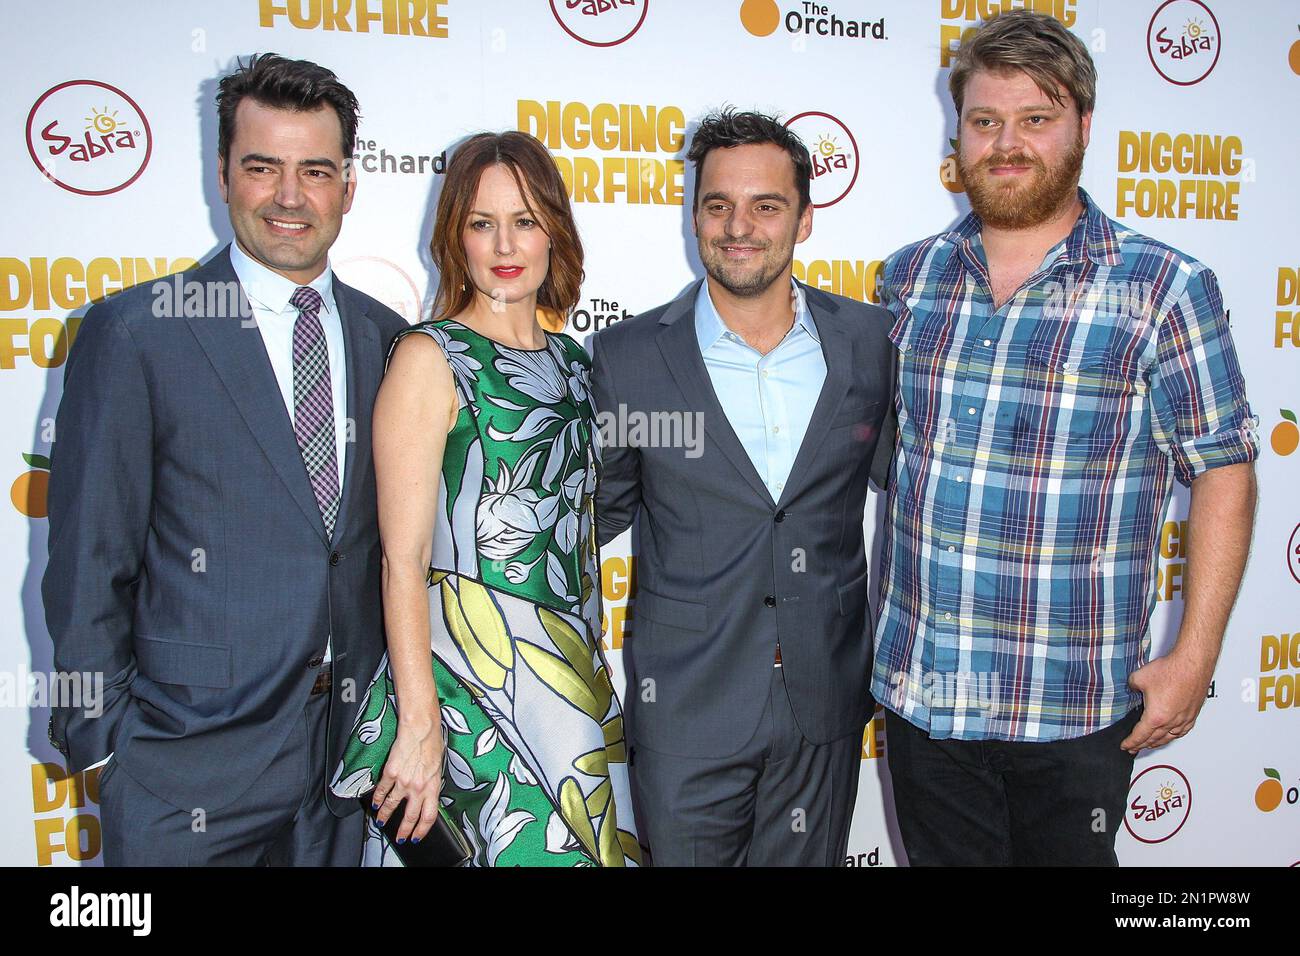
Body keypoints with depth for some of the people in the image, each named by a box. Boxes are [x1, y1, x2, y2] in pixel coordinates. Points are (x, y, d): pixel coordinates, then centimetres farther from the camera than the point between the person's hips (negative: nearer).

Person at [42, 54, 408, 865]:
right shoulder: (134, 333, -8)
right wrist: (101, 738, -5)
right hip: (190, 764, -3)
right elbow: (88, 563, -6)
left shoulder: (387, 339, 4)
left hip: (350, 745, 4)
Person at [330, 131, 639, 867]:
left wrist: (590, 676, 15)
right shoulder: (430, 358, -9)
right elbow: (404, 561, -13)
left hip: (575, 682, 6)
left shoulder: (571, 361, 10)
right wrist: (419, 725, -16)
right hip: (465, 685, -6)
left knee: (586, 842, 12)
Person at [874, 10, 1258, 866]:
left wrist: (1195, 657, -7)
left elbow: (1223, 474, -3)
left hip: (1073, 709, -3)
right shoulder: (910, 276, 4)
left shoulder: (1165, 289, -7)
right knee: (942, 854, 17)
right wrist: (865, 635, 11)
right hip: (917, 691, 3)